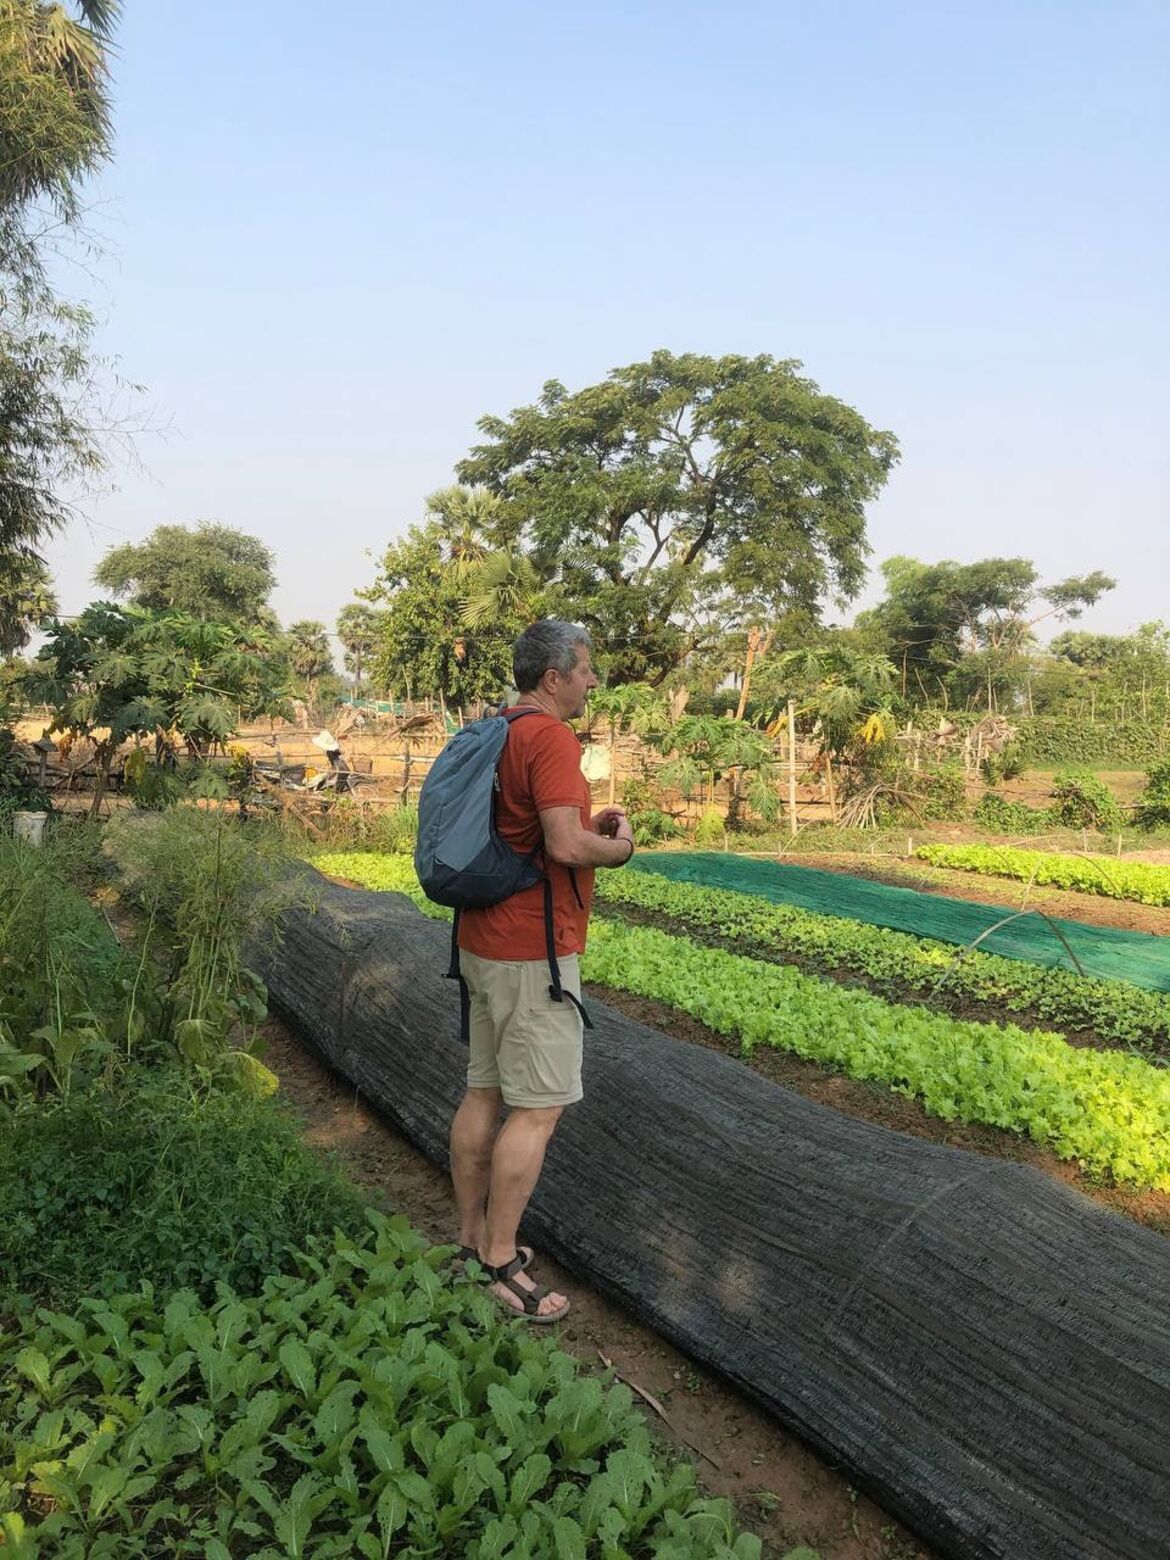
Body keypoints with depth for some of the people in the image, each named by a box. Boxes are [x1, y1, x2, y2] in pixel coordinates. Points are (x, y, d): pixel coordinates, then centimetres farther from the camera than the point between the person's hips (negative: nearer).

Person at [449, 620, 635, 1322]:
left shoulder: (496, 735, 13)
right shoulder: (551, 737, -17)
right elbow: (567, 846, -26)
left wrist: (589, 822, 13)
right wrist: (621, 845, -7)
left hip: (485, 941, 10)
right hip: (533, 951, -10)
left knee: (484, 1092, 15)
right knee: (539, 1109, -2)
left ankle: (472, 1241, 26)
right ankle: (500, 1267, 7)